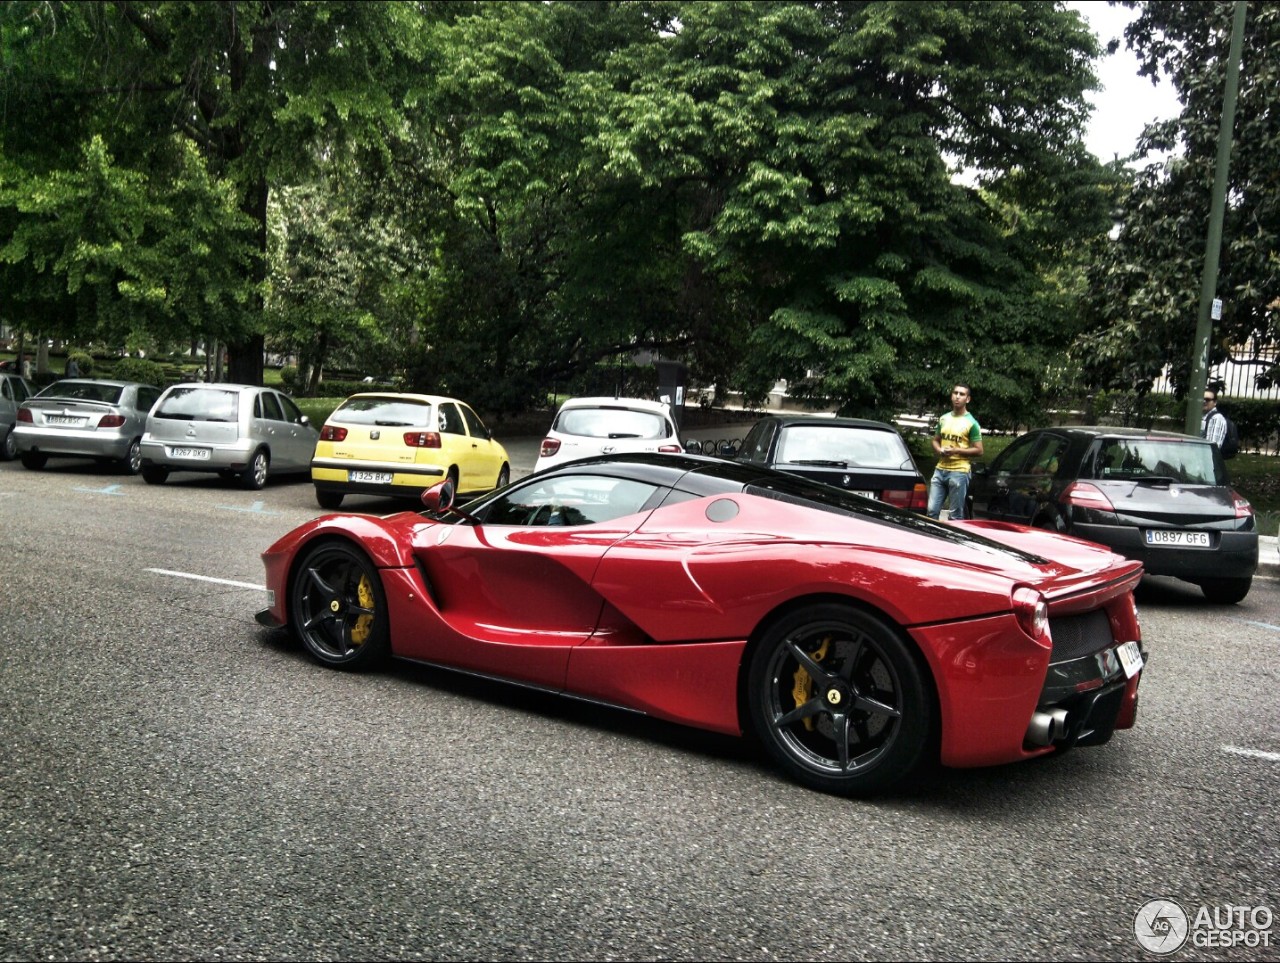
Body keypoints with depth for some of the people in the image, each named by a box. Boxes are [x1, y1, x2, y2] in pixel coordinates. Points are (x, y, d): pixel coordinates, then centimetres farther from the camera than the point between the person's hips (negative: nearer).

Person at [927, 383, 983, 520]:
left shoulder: (971, 423, -4)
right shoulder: (943, 419, 11)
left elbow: (979, 451, -5)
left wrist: (956, 450, -15)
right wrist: (939, 450, -1)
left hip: (959, 472, -5)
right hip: (940, 469, 5)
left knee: (956, 514, 1)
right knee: (932, 510, 4)